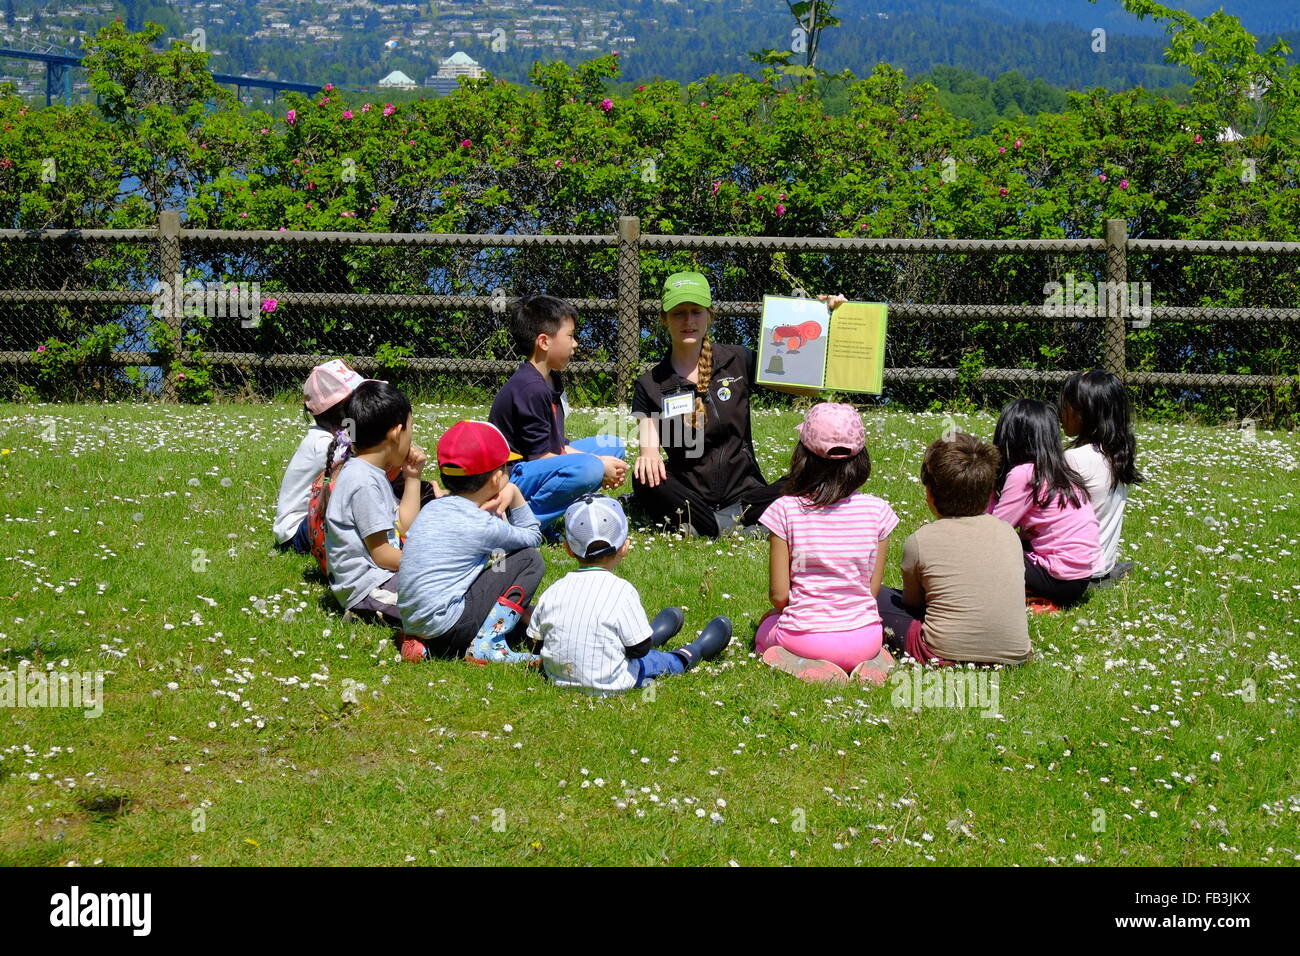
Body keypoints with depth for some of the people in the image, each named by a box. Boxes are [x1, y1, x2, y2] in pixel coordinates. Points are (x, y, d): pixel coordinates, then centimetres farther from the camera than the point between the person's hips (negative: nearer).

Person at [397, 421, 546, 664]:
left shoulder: (433, 508, 11)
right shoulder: (483, 525, -8)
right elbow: (532, 537, 9)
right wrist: (515, 496, 9)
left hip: (411, 624, 8)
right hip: (447, 629, -8)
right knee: (530, 559, 1)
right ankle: (487, 645, -7)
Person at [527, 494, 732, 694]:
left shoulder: (552, 592, -7)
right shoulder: (621, 590, -21)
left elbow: (536, 639, 3)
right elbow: (641, 649, -17)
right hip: (609, 686, -6)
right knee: (655, 660, 24)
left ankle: (655, 636, 62)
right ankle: (697, 650, 51)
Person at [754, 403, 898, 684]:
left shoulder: (786, 510, -12)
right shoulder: (877, 511, -7)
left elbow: (778, 595, -8)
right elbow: (873, 588, 0)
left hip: (804, 637, -1)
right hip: (863, 638, 1)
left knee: (766, 625, 34)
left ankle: (800, 666, 1)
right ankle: (868, 666, 2)